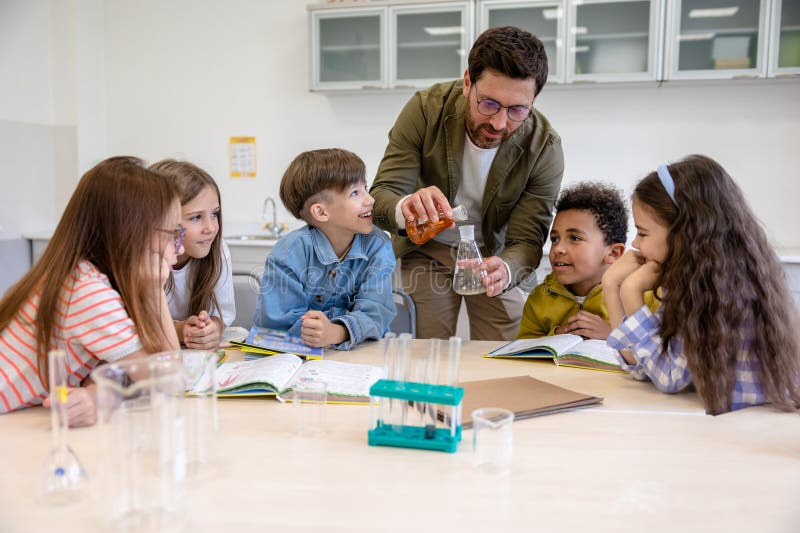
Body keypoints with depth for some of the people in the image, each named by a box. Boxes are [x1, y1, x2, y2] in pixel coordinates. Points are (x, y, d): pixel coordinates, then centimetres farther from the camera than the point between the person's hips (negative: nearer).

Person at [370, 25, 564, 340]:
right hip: (427, 249, 0)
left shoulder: (545, 147, -23)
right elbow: (380, 197, -25)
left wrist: (505, 270, -46)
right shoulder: (427, 109, -23)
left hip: (497, 255, 1)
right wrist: (405, 208, -50)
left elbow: (526, 240, -21)